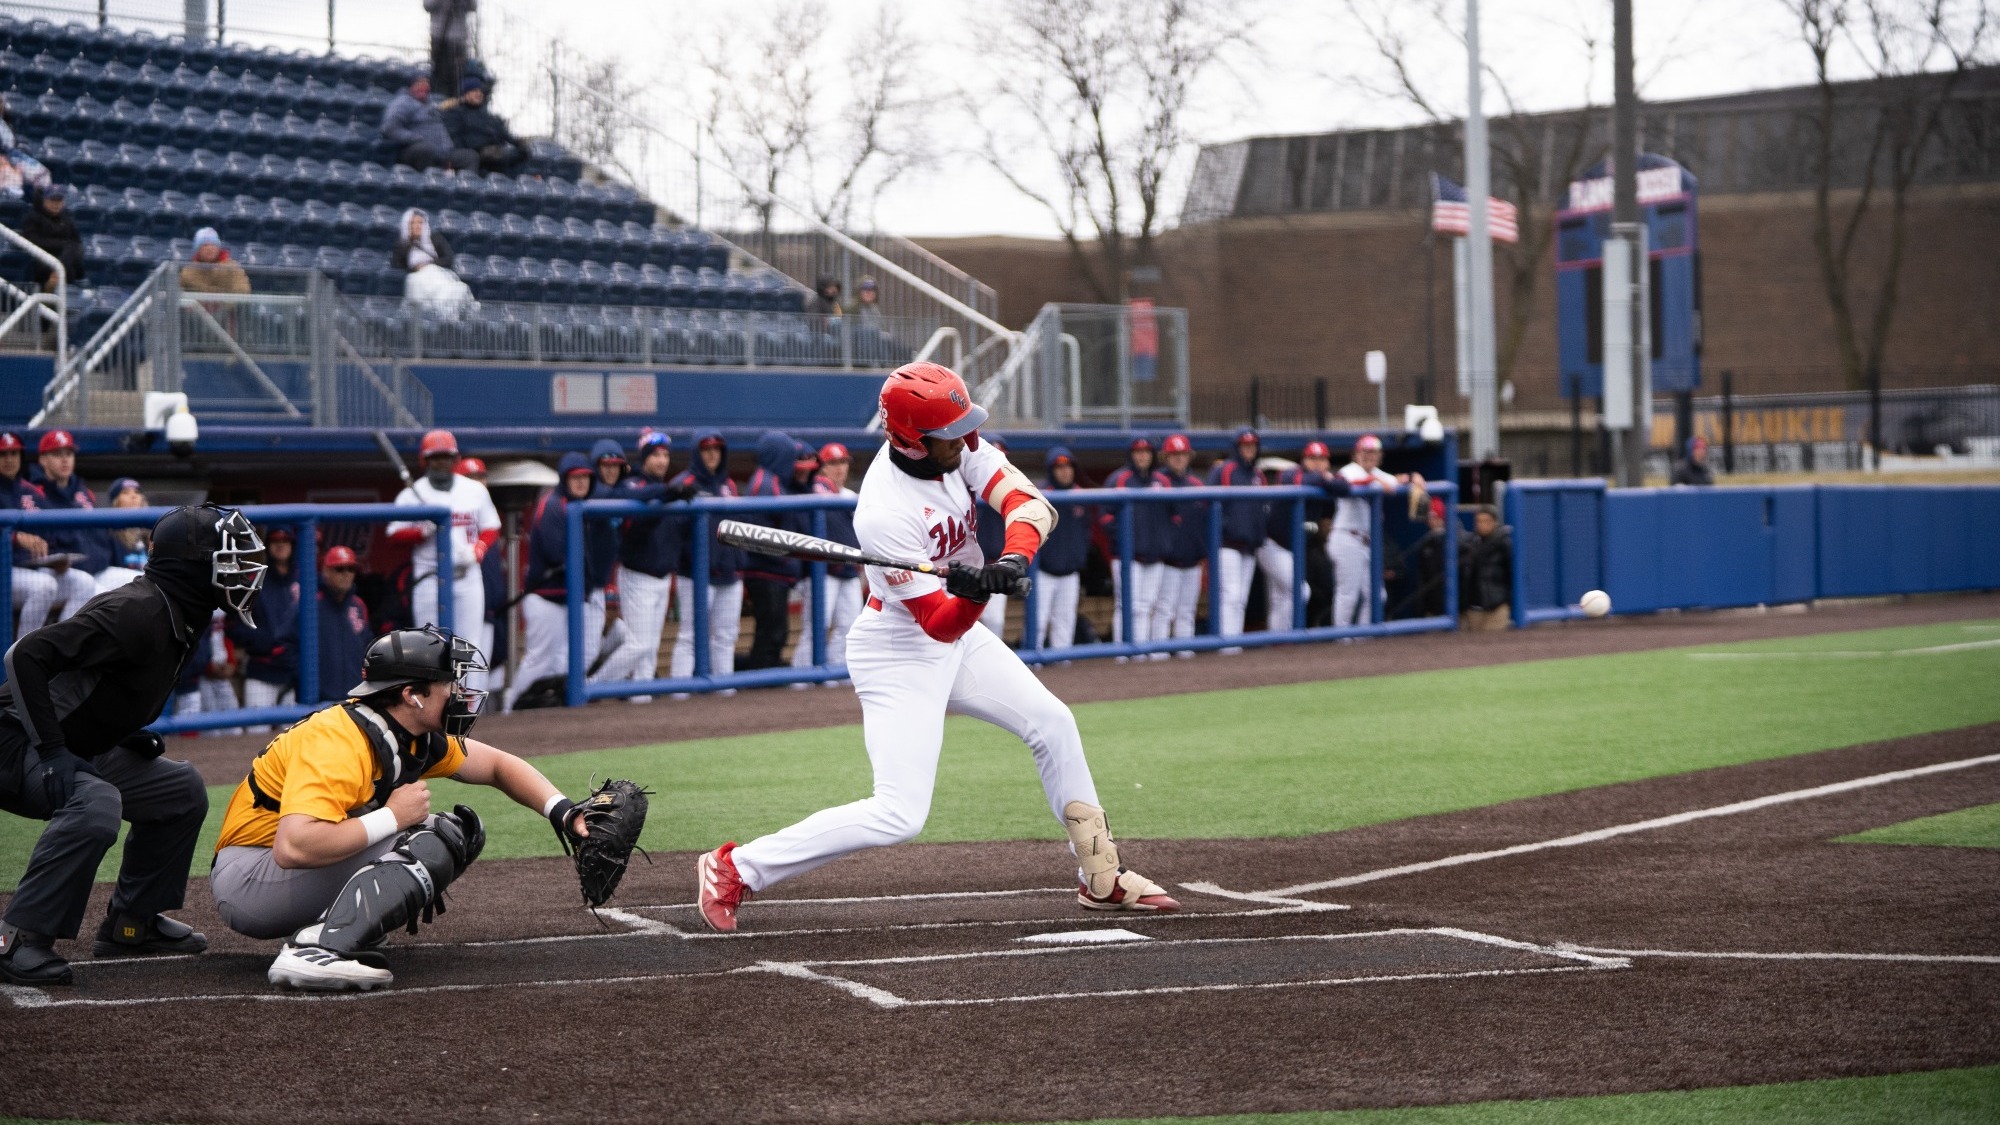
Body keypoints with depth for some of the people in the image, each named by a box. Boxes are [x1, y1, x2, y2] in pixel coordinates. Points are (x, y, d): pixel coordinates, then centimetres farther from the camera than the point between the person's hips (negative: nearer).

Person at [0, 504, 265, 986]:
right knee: (96, 803, -36)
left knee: (183, 789, 16)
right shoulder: (137, 612, -23)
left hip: (80, 751, 11)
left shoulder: (183, 618, 8)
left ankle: (131, 922, 21)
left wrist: (133, 737, 6)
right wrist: (52, 754, -30)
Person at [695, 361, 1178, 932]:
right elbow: (941, 624, -29)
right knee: (898, 815, -16)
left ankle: (1102, 879, 24)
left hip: (959, 637, 8)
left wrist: (1014, 557, -39)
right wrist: (973, 592, -50)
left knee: (1052, 724, 11)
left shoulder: (957, 449, -11)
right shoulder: (885, 514, -32)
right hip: (901, 655, -8)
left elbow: (1028, 501, -20)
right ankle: (735, 867, -8)